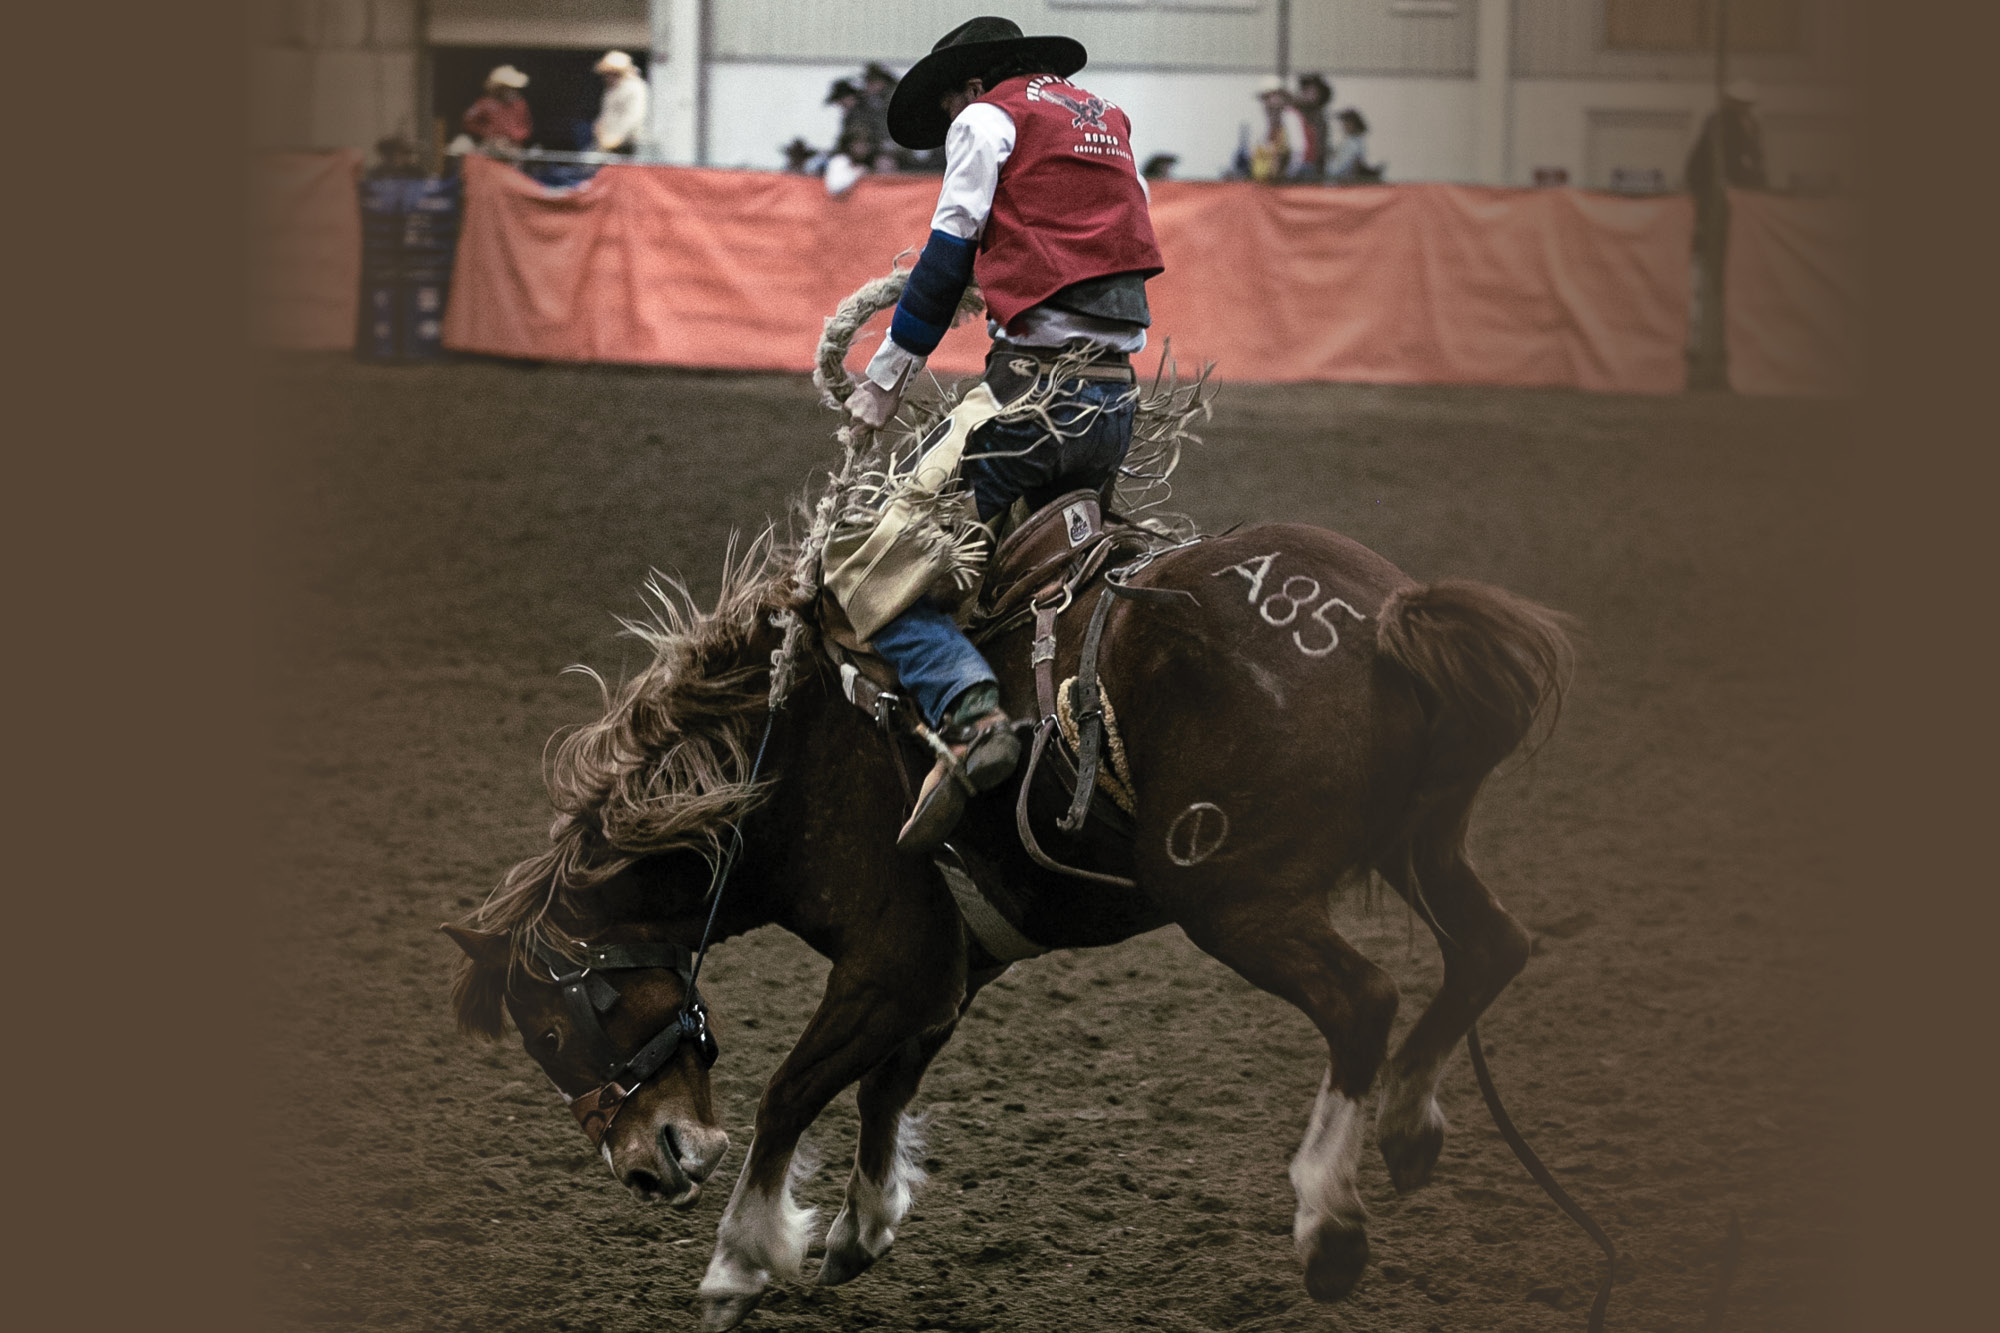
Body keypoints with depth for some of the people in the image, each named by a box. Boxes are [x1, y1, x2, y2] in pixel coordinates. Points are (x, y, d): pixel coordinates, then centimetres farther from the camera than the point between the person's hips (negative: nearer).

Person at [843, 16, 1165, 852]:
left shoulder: (988, 119, 4)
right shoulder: (1109, 124, 25)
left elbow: (947, 259, 2)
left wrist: (885, 378, 9)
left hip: (1034, 393, -8)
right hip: (1118, 402, 8)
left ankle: (970, 713, -32)